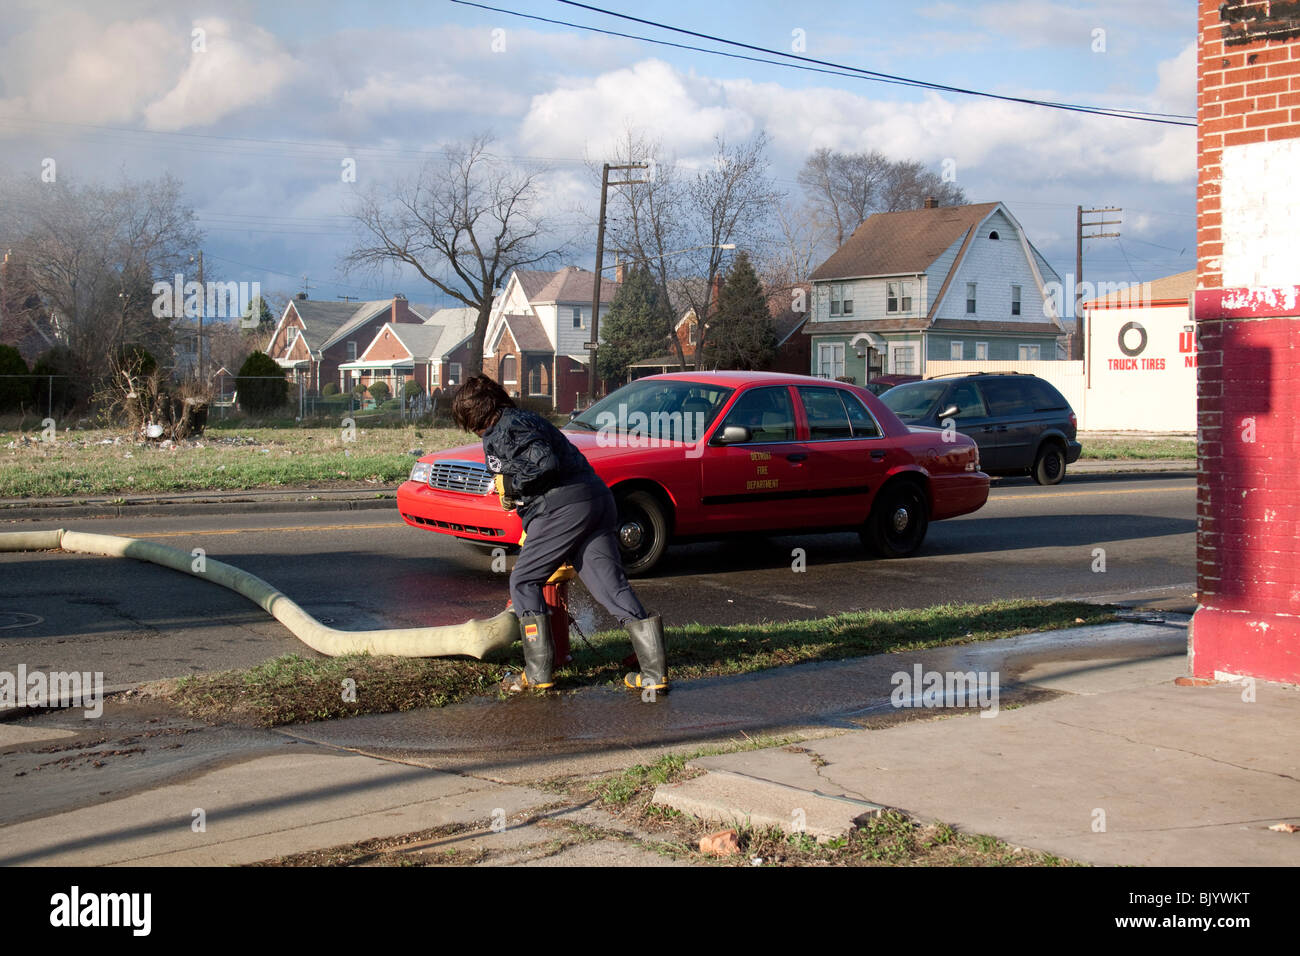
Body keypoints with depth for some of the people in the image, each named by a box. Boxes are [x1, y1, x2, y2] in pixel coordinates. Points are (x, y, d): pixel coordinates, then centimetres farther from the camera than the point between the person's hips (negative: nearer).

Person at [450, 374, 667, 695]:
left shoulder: (505, 430, -3)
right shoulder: (527, 419, 28)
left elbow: (545, 463, -18)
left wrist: (509, 484, -3)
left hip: (564, 506, -9)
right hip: (598, 500, 9)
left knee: (523, 582, 6)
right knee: (613, 587, 2)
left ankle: (538, 672, 1)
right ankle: (654, 672, -8)